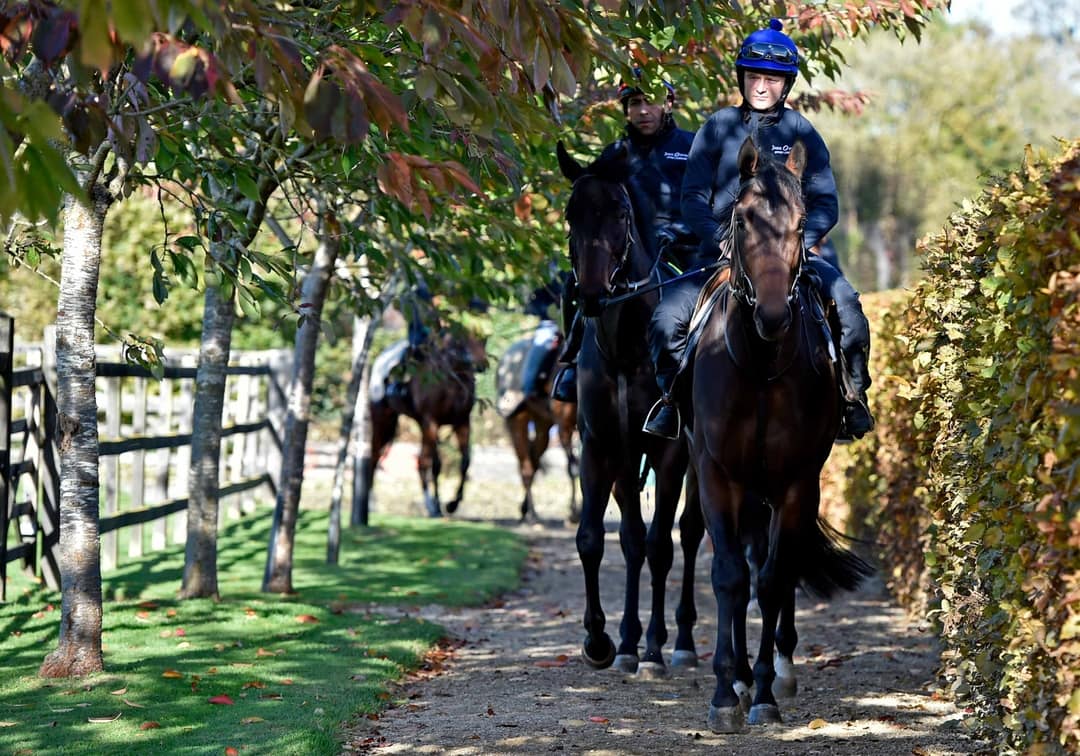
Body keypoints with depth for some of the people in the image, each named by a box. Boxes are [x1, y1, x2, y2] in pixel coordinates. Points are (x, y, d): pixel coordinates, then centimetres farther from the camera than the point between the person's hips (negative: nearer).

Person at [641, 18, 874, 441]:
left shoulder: (801, 133, 7)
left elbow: (825, 200, 5)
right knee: (668, 317, -21)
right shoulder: (718, 128, 5)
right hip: (724, 254, 0)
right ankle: (672, 396, 3)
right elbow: (693, 197, 3)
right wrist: (719, 240, -13)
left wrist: (805, 240, -14)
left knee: (847, 302, -24)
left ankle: (853, 399, -8)